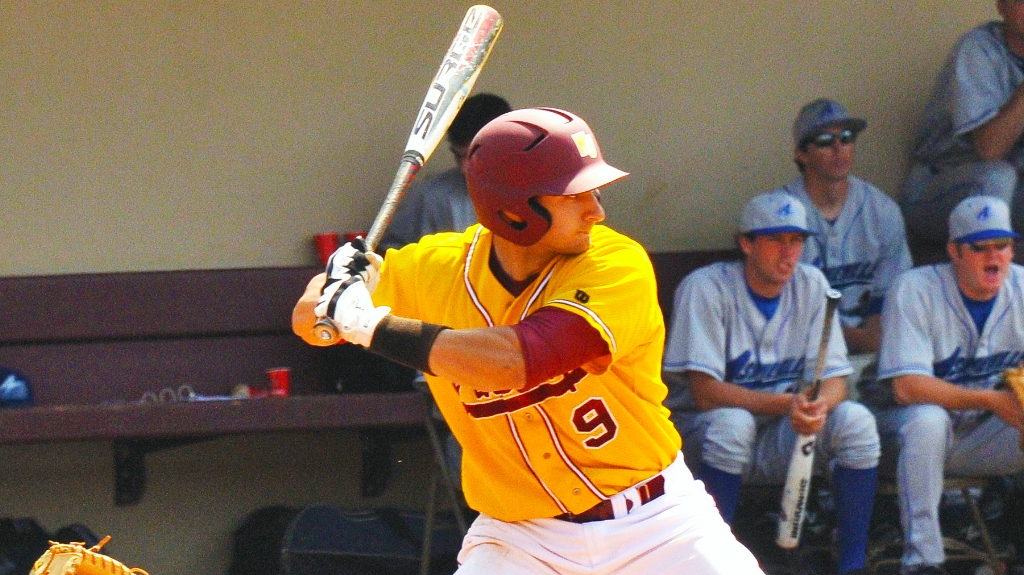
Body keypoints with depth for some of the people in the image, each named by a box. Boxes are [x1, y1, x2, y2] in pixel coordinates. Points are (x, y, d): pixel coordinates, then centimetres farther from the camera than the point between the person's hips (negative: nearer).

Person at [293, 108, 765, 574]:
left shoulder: (619, 265, -19)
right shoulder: (437, 267, -7)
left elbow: (516, 361, -34)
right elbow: (308, 320, 5)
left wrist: (369, 324, -30)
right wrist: (343, 286, -19)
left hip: (654, 522, -1)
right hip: (518, 536, 2)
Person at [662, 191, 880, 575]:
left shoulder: (811, 285, 1)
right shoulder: (705, 288, -14)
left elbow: (834, 379, -3)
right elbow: (706, 393, -21)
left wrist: (819, 406, -28)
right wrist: (787, 403, -34)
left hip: (777, 442, 4)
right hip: (699, 433, -4)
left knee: (855, 420, -20)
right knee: (732, 421, -37)